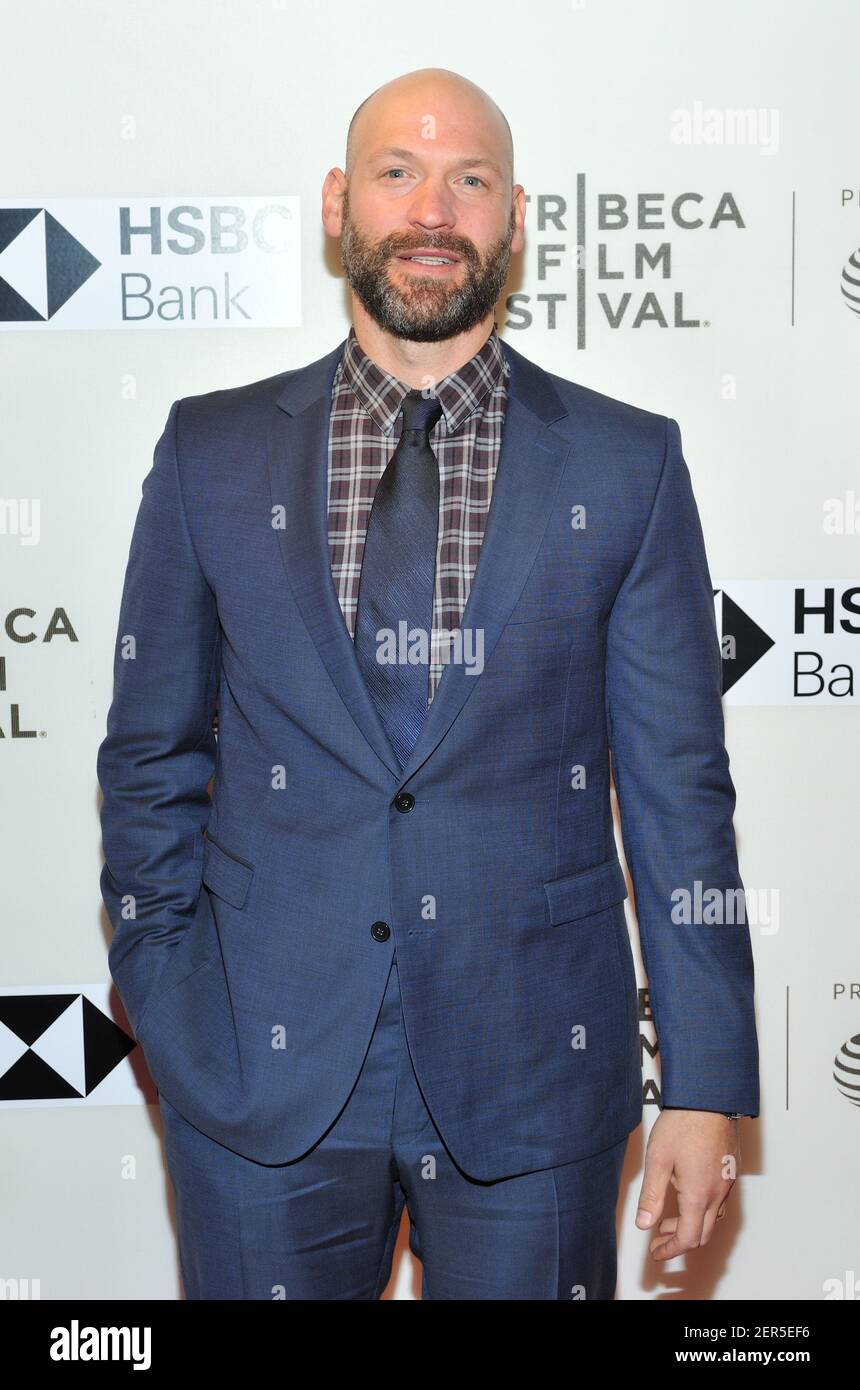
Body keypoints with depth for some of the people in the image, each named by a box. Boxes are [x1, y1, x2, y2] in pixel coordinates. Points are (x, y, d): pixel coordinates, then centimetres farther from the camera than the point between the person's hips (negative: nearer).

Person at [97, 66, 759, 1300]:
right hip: (263, 1075, 1)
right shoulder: (212, 451, 3)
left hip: (534, 1072, 0)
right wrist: (169, 1018, 1)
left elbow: (678, 784, 0)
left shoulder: (627, 464, 0)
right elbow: (151, 757, 7)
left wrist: (704, 1085, -2)